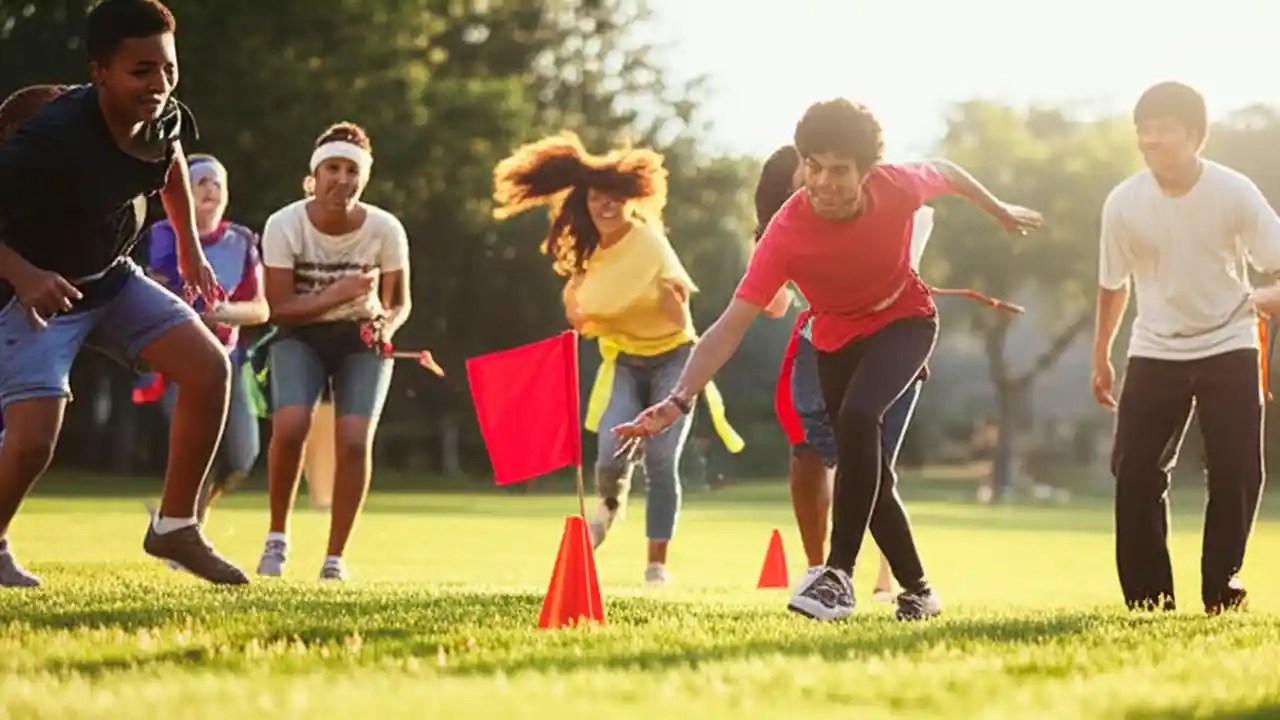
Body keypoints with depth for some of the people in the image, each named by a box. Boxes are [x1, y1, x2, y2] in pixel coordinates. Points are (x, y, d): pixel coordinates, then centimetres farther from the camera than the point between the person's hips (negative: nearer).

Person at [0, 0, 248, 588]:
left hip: (112, 279, 7)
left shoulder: (165, 118, -13)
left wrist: (189, 246, 18)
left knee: (210, 369, -7)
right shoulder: (54, 138, -35)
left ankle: (175, 527, 8)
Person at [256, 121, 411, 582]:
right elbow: (278, 309, -15)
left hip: (361, 340, 1)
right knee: (290, 426, -24)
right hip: (300, 336, -1)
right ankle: (277, 537, -1)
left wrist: (386, 326, -24)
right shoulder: (285, 225, -18)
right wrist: (339, 294, -29)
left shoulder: (385, 229, -15)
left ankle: (335, 557, -1)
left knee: (355, 440, -17)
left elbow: (399, 302, -1)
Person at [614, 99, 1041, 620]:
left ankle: (840, 574, -26)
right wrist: (680, 399, -45)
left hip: (905, 319, -1)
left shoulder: (898, 186, -28)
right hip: (838, 340, 1)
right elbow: (732, 324, -34)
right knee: (870, 477, 5)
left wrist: (1000, 212, 15)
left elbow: (945, 172, -2)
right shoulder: (787, 232, -32)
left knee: (857, 417, -29)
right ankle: (918, 591, 26)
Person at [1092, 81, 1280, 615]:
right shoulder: (1124, 203, -12)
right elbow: (1113, 284, 3)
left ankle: (1223, 588, 8)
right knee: (1136, 470, -6)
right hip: (1155, 352, 1)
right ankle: (1148, 596, 2)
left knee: (1236, 471, -7)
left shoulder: (1234, 192, -17)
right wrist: (1101, 356, 10)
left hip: (1228, 347, -1)